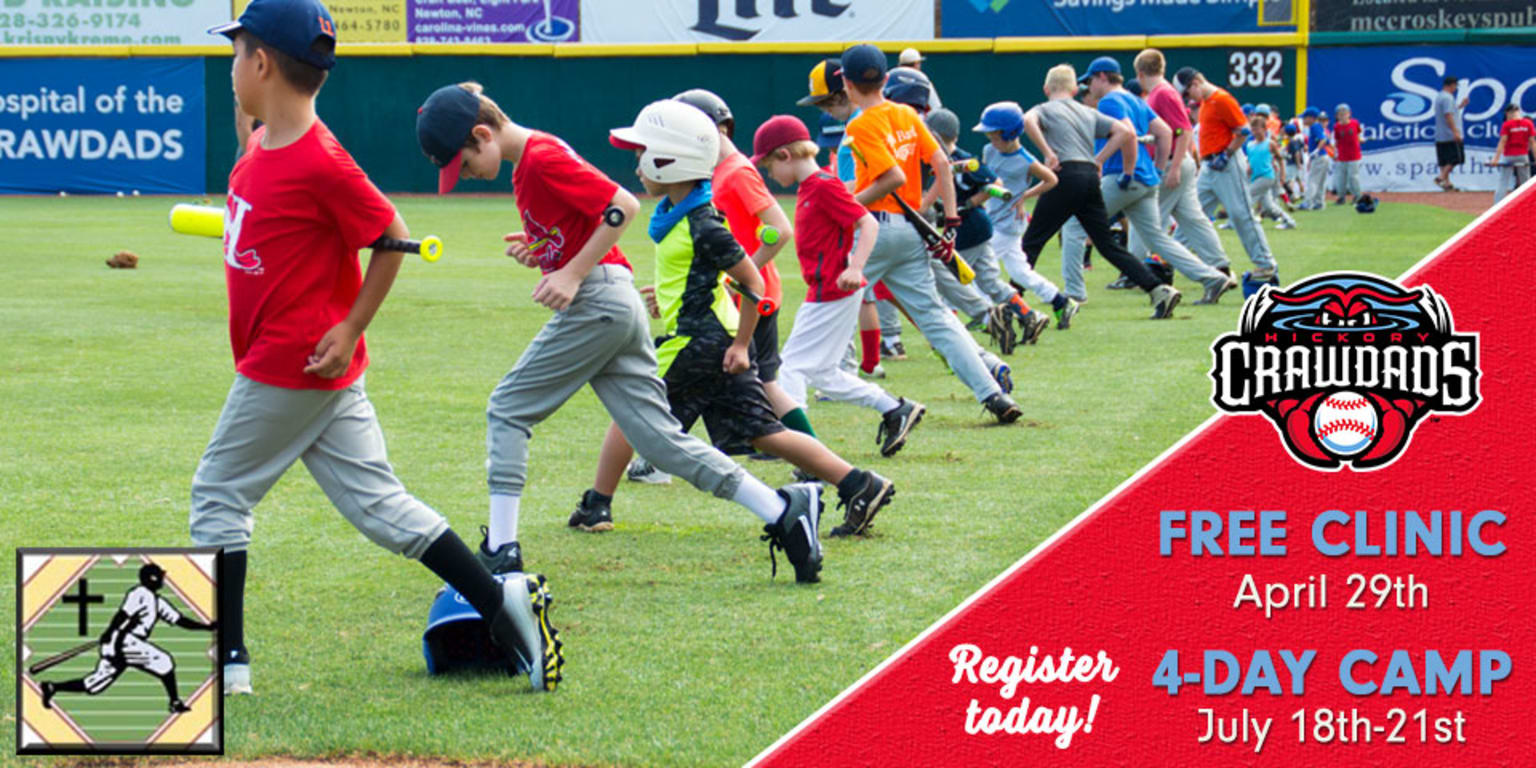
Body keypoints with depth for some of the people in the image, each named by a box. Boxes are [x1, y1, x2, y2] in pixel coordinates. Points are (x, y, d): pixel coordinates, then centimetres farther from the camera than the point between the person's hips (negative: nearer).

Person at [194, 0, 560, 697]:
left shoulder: (320, 162, -20)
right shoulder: (262, 146, 8)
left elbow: (392, 239, -14)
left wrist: (350, 330, -13)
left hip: (293, 367, -9)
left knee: (219, 493, 2)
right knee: (376, 502, 7)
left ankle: (226, 661, 6)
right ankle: (500, 601, 3)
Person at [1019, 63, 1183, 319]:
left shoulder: (1045, 109, 10)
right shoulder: (1089, 113, 24)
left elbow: (1028, 120, -15)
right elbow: (1126, 132, 12)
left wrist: (1048, 153, -13)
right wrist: (1099, 159, 17)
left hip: (1066, 176, -5)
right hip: (1091, 177, 5)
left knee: (1032, 241, -1)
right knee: (1108, 244, 8)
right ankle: (1158, 290, -3)